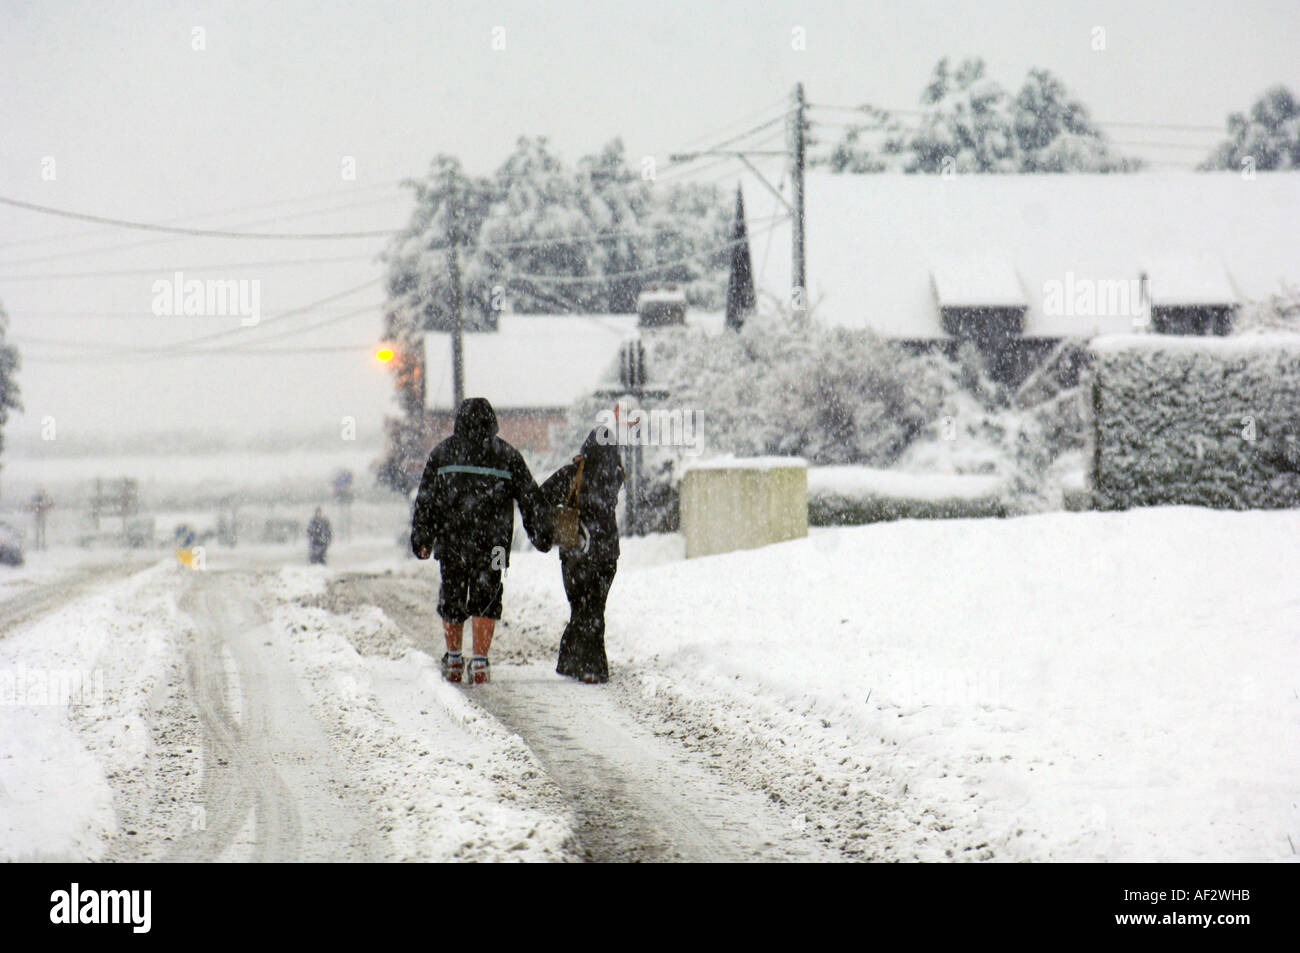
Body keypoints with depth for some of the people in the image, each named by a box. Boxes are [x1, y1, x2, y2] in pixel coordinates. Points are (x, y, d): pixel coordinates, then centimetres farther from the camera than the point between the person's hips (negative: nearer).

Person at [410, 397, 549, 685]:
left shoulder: (442, 452, 6)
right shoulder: (508, 455, 4)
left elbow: (425, 500, 5)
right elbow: (529, 499, 7)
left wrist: (421, 538, 8)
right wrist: (540, 535, 14)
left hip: (451, 543, 1)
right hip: (491, 546, -1)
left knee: (451, 600, 13)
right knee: (485, 601, 3)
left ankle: (453, 661, 23)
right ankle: (479, 662, -8)